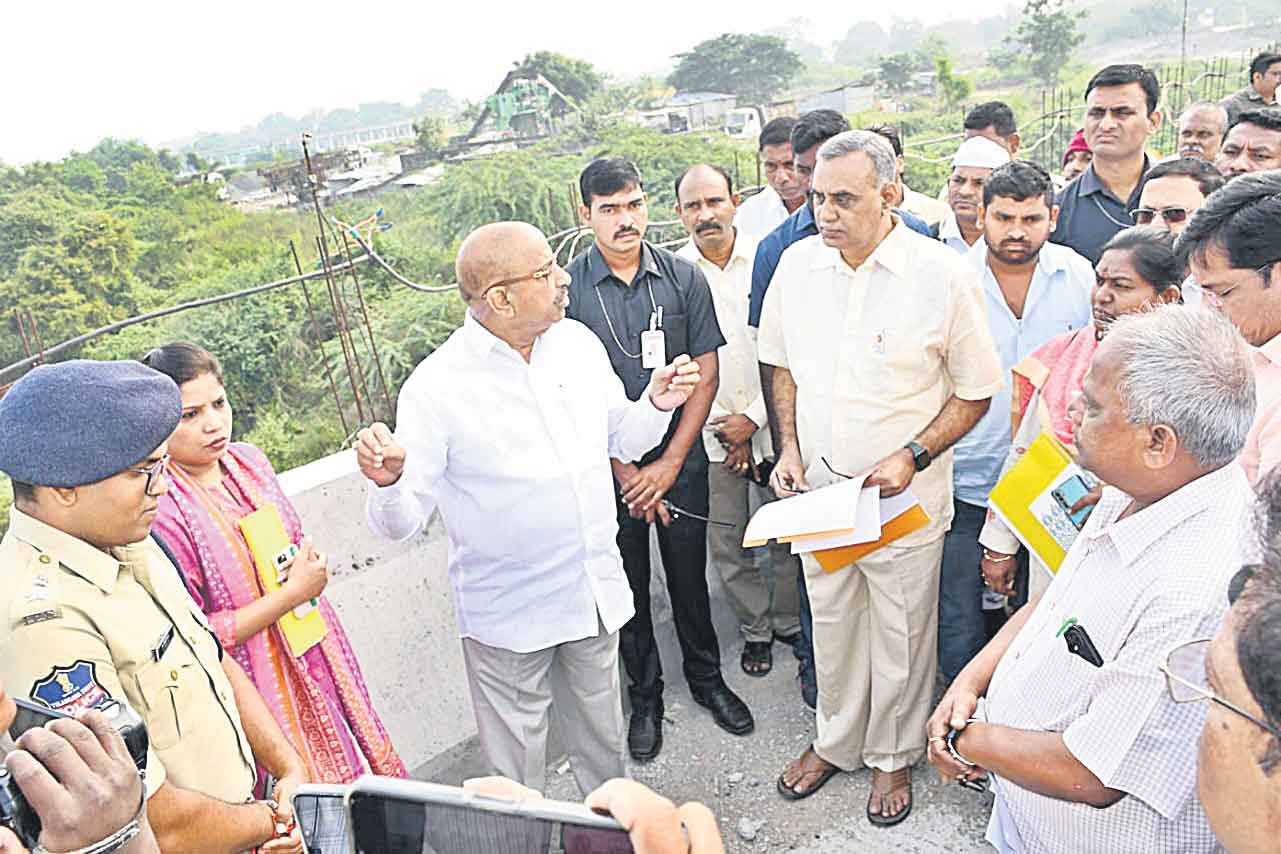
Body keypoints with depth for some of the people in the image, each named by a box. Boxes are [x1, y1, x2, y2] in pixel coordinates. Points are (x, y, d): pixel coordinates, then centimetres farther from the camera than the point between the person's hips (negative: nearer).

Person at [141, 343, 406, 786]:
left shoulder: (249, 460, 1)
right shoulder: (160, 508, -20)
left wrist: (311, 565, -2)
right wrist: (293, 593, -19)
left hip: (318, 664, 7)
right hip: (255, 693, -7)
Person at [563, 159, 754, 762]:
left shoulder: (684, 278, -2)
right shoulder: (567, 289, -7)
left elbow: (705, 375, -2)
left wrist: (668, 465, -7)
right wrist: (622, 470, -9)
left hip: (679, 463, 1)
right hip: (608, 469, -1)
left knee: (690, 580, 14)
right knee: (628, 590, 13)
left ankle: (706, 679, 38)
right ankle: (645, 697, 34)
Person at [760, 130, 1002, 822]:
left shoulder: (943, 275, -15)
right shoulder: (797, 263, -3)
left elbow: (975, 393, -6)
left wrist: (913, 456, -18)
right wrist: (789, 447, 0)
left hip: (905, 500, -3)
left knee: (900, 635, 13)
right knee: (831, 625, 20)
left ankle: (893, 756, 39)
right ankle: (834, 740, 44)